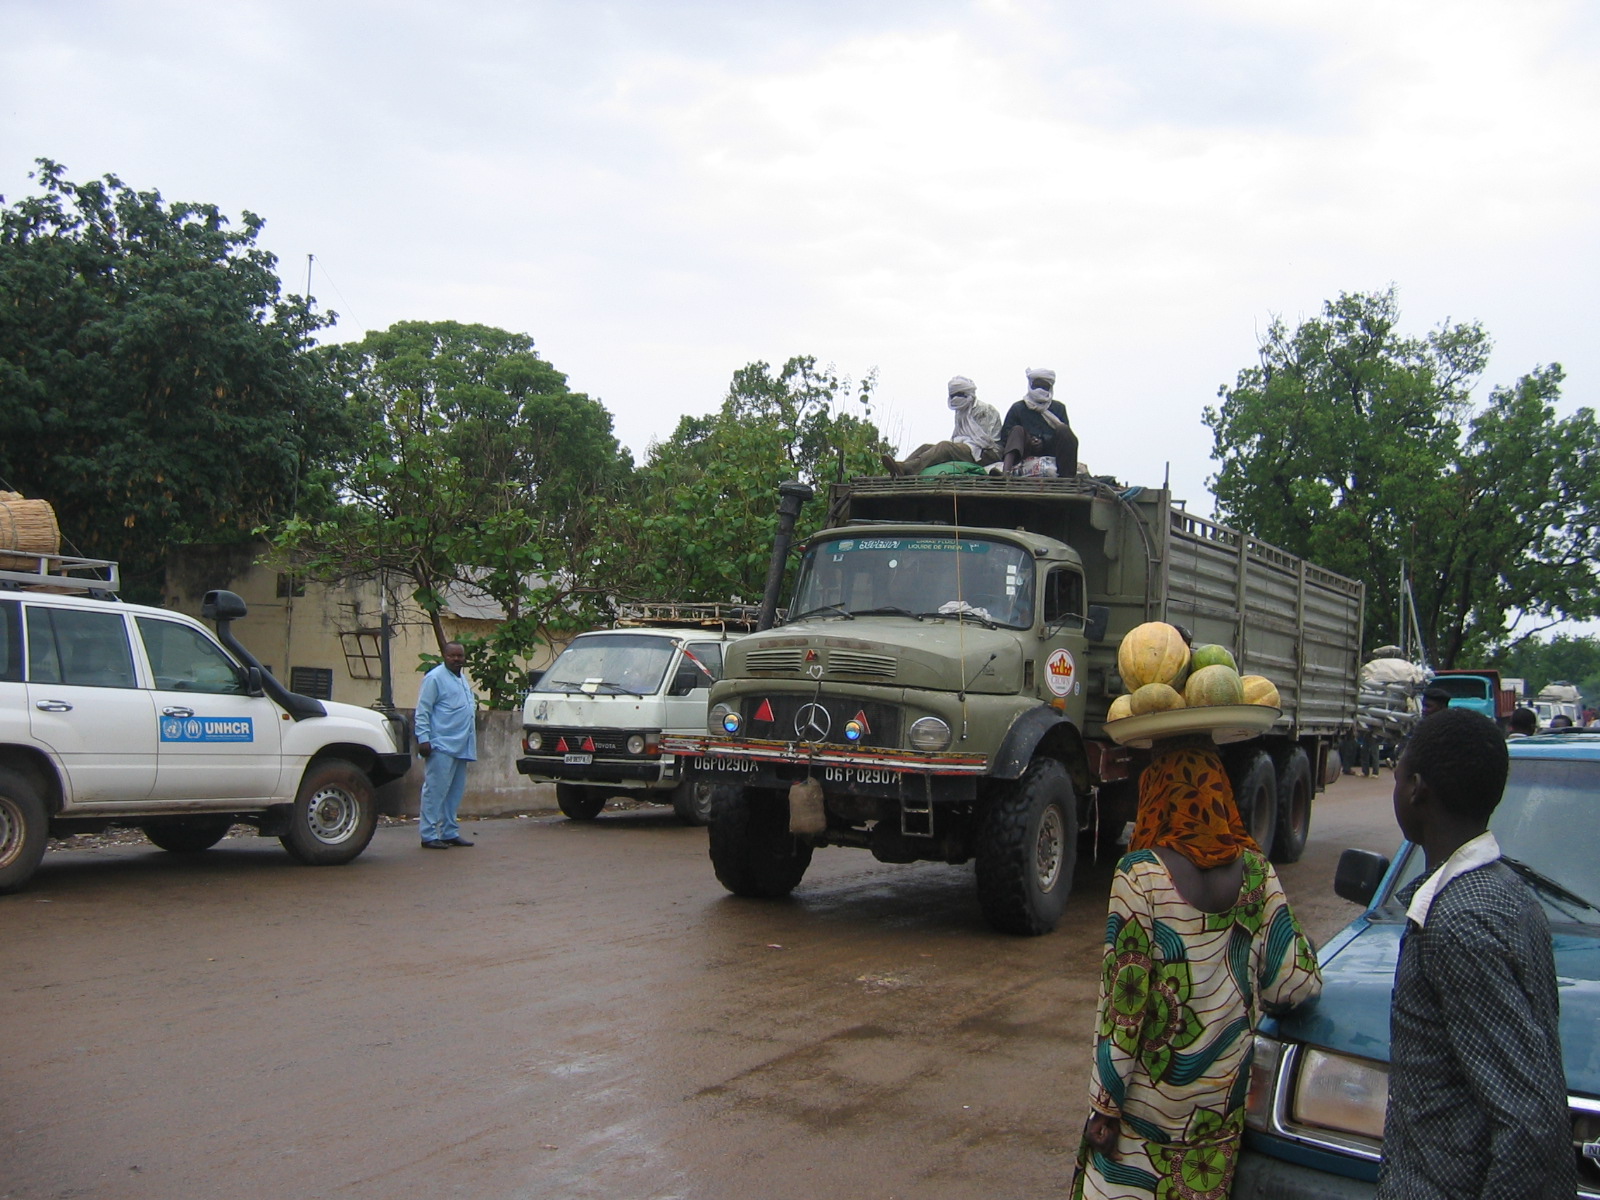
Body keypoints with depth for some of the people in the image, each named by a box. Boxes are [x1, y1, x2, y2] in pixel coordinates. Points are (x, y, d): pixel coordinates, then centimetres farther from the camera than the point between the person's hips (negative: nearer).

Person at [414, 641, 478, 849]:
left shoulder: (462, 679, 20)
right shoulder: (435, 678, -6)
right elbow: (422, 711, -11)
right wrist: (423, 738, -18)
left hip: (461, 747, 9)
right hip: (441, 746, -9)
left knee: (455, 792, 11)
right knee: (435, 790, -9)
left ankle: (449, 832, 18)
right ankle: (428, 835, -6)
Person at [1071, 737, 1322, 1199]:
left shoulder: (1141, 874, -17)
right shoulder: (1256, 872, -4)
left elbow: (1123, 999, -16)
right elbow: (1293, 984, -3)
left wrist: (1105, 1106, -9)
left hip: (1150, 1090, -4)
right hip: (1225, 1092, 4)